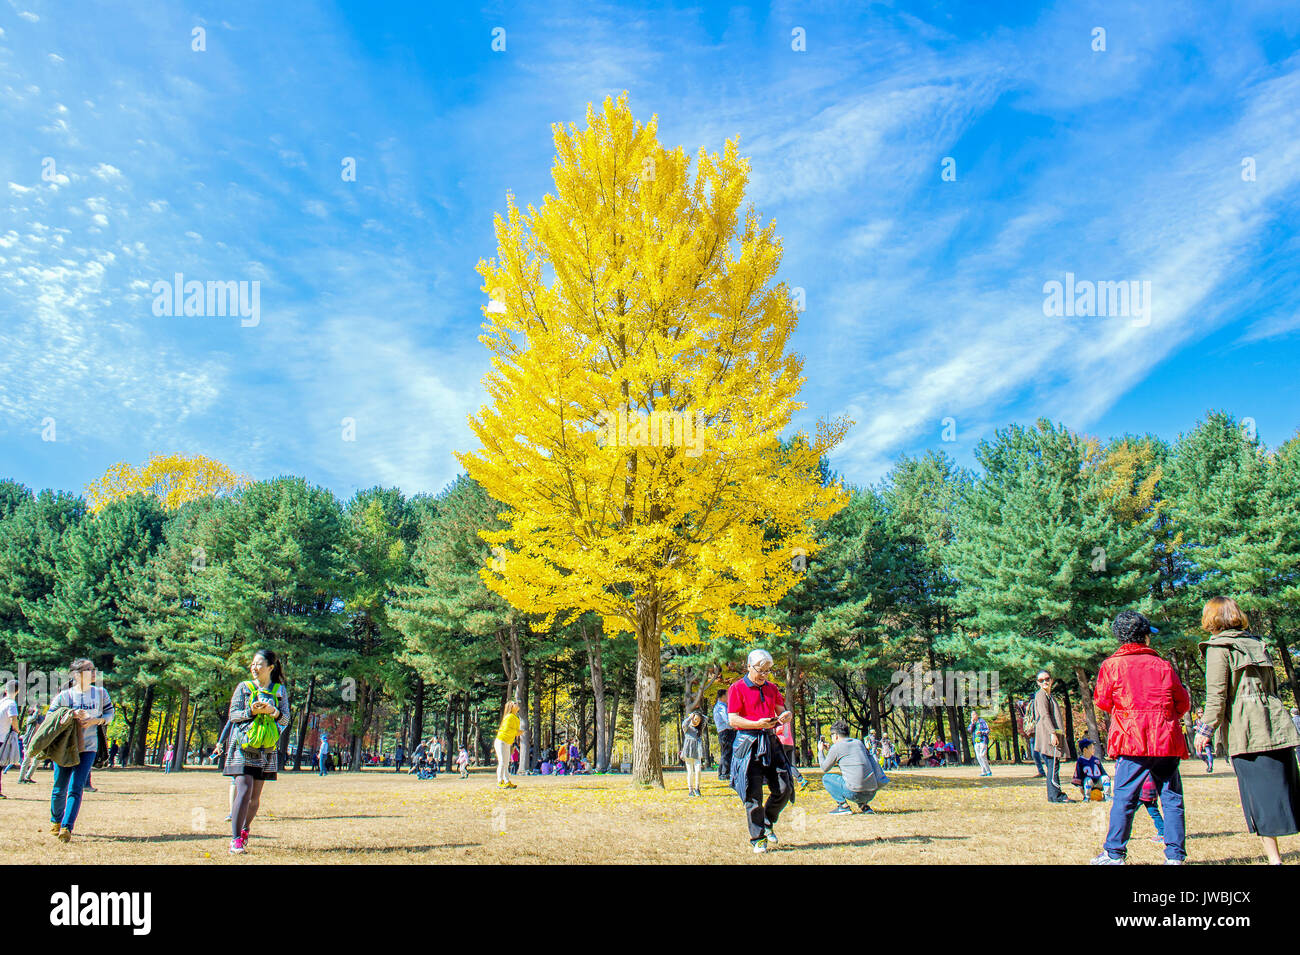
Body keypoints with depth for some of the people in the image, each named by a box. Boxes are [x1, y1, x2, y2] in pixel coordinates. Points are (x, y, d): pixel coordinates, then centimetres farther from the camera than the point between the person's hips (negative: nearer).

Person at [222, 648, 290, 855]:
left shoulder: (280, 690, 10)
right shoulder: (243, 687, 7)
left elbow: (285, 719, 6)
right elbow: (232, 714, 3)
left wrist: (273, 711, -14)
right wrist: (251, 711, -15)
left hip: (266, 749, 2)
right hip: (243, 746, -2)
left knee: (255, 795, 6)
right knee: (244, 790, -15)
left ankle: (245, 830, 29)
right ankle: (235, 840, -12)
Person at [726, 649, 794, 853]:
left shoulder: (772, 688, 16)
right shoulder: (737, 688, -2)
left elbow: (781, 710, 20)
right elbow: (732, 719, -8)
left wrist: (785, 715, -6)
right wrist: (757, 724, -21)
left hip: (771, 741, 5)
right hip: (748, 743, -5)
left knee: (784, 788, 0)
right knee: (753, 794, -4)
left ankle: (768, 823, 25)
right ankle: (758, 839, 8)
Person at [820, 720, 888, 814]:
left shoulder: (836, 747, 1)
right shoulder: (859, 743, 17)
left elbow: (824, 768, 13)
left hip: (855, 793, -6)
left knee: (826, 778, 12)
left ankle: (843, 806, -4)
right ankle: (863, 805, 14)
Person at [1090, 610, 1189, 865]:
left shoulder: (1111, 665, 0)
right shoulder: (1163, 665, 7)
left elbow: (1102, 701, 5)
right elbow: (1183, 703, 13)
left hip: (1131, 740, -2)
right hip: (1166, 740, 2)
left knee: (1124, 797, 0)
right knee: (1172, 798, 8)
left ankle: (1114, 853, 3)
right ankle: (1175, 855, 9)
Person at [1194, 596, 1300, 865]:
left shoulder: (1218, 648, -3)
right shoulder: (1257, 644, 17)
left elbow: (1217, 694, -10)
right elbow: (1272, 687, 22)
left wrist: (1207, 729, -7)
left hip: (1246, 731, -6)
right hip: (1278, 726, 6)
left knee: (1260, 794, -2)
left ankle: (1274, 857, 0)